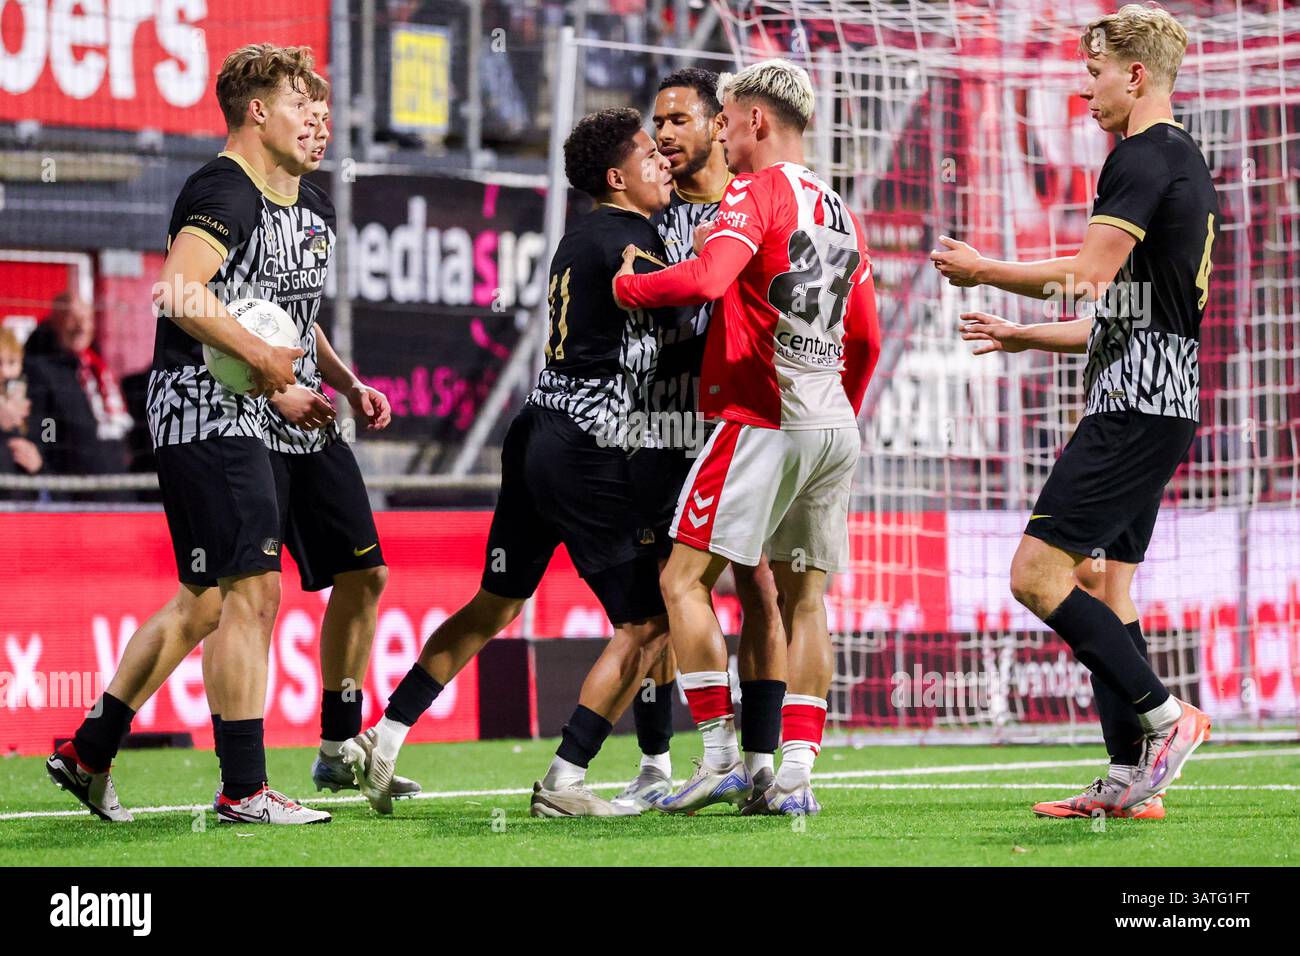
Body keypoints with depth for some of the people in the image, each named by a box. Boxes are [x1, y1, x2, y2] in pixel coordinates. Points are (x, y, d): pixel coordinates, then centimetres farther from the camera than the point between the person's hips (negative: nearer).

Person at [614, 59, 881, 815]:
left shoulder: (756, 192, -6)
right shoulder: (839, 211, 18)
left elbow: (705, 279, -23)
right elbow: (866, 340, 24)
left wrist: (628, 285, -7)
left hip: (764, 419, -8)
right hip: (835, 424, 8)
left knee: (686, 579, -3)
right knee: (805, 597, 7)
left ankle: (720, 757, -8)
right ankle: (796, 773, 1)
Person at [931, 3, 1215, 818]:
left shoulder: (1146, 157, -11)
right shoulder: (1186, 164, 21)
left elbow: (1090, 274, -19)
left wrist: (982, 269, -6)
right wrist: (1022, 336, 30)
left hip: (1134, 407, -10)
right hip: (1158, 402, 10)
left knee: (1039, 573, -12)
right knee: (1100, 583, 9)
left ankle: (1164, 716, -12)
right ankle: (1132, 779, 6)